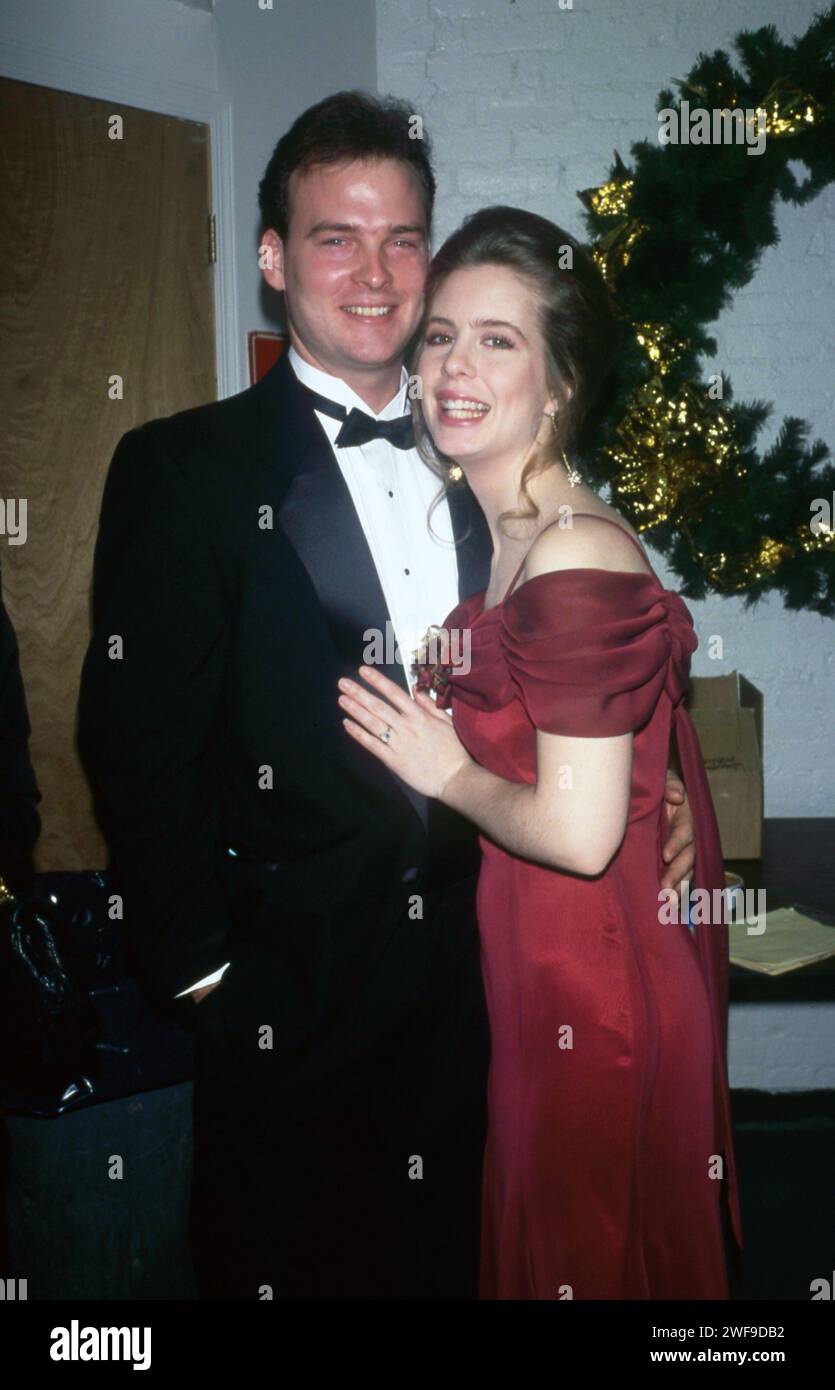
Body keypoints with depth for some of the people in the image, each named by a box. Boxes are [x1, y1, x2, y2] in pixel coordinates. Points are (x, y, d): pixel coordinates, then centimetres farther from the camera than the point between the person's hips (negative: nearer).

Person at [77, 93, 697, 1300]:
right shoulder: (183, 468, -8)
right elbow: (136, 739, -11)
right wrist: (198, 963, -10)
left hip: (468, 962, 5)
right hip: (286, 980, -4)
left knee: (446, 1255, 22)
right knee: (285, 1260, 15)